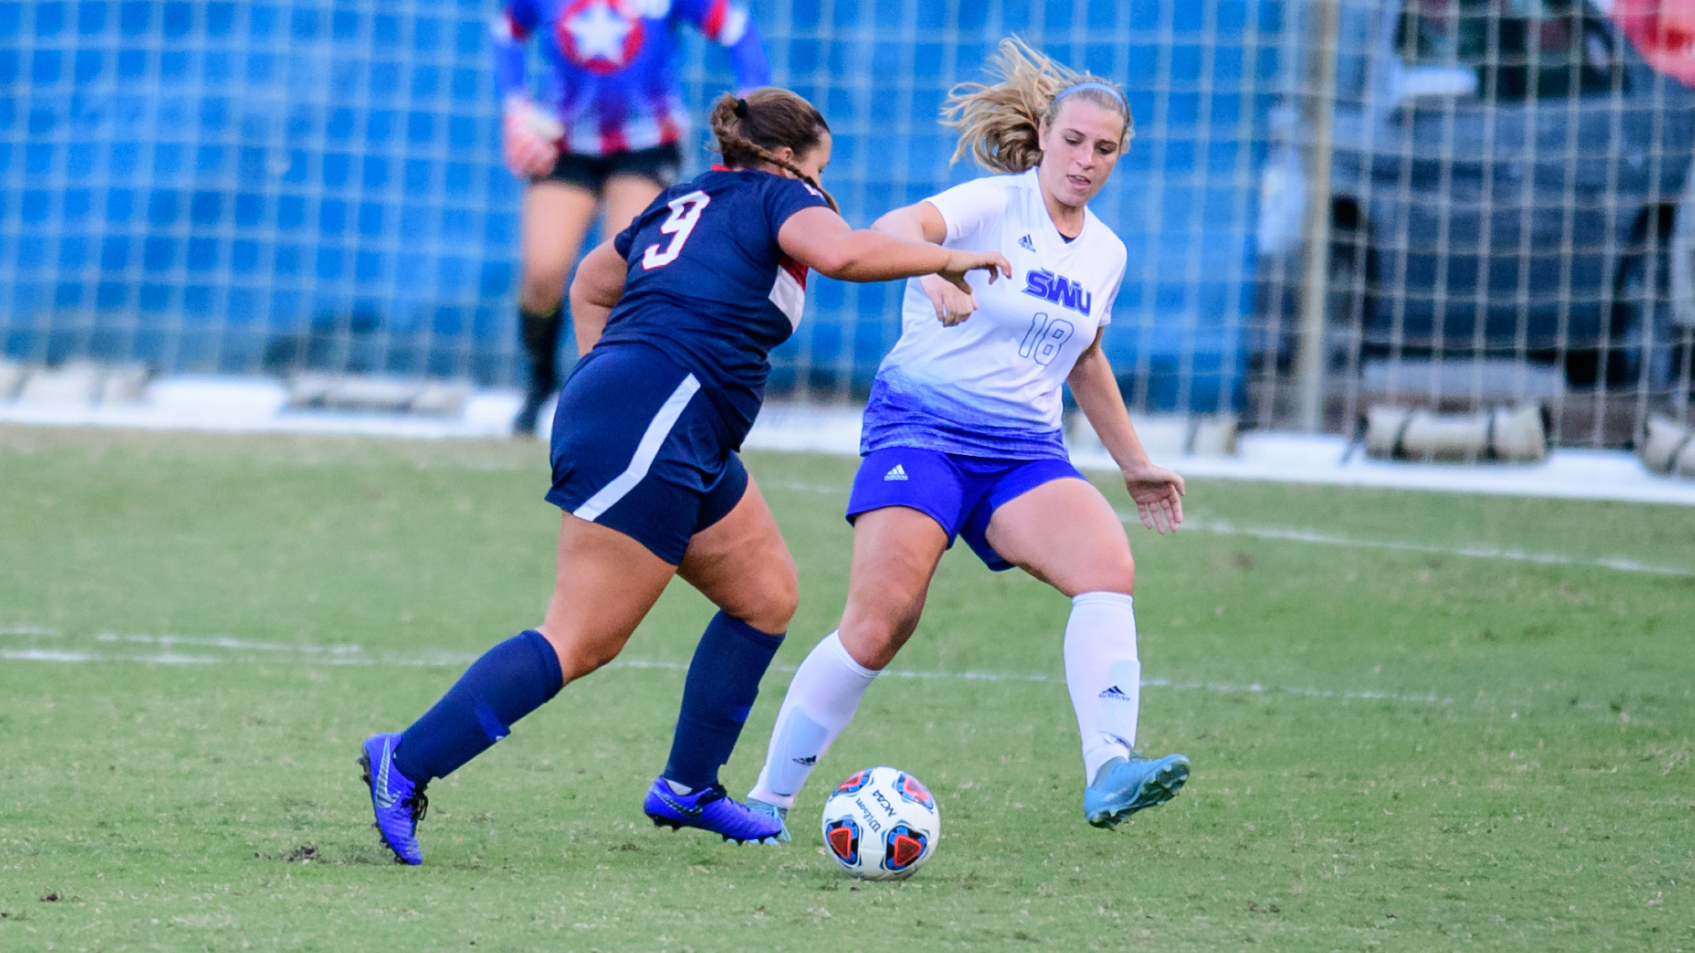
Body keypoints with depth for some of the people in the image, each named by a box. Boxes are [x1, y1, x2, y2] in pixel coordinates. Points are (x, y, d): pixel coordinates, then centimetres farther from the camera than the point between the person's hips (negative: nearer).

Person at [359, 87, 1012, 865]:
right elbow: (841, 253, -19)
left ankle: (686, 787, 20)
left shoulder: (681, 204, 26)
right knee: (580, 643, -12)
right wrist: (947, 258, -7)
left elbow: (590, 288, 37)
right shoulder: (777, 199, 2)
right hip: (655, 430, -10)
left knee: (767, 593, 17)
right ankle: (405, 763, -16)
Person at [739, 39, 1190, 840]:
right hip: (921, 431, -5)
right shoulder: (994, 204, -7)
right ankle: (769, 797, -1)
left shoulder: (1104, 253, 14)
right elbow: (896, 228, -28)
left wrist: (1134, 464, 36)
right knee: (879, 625, -18)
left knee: (1108, 566, -23)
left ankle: (1109, 774, -36)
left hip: (1025, 454, 5)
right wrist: (933, 274, -50)